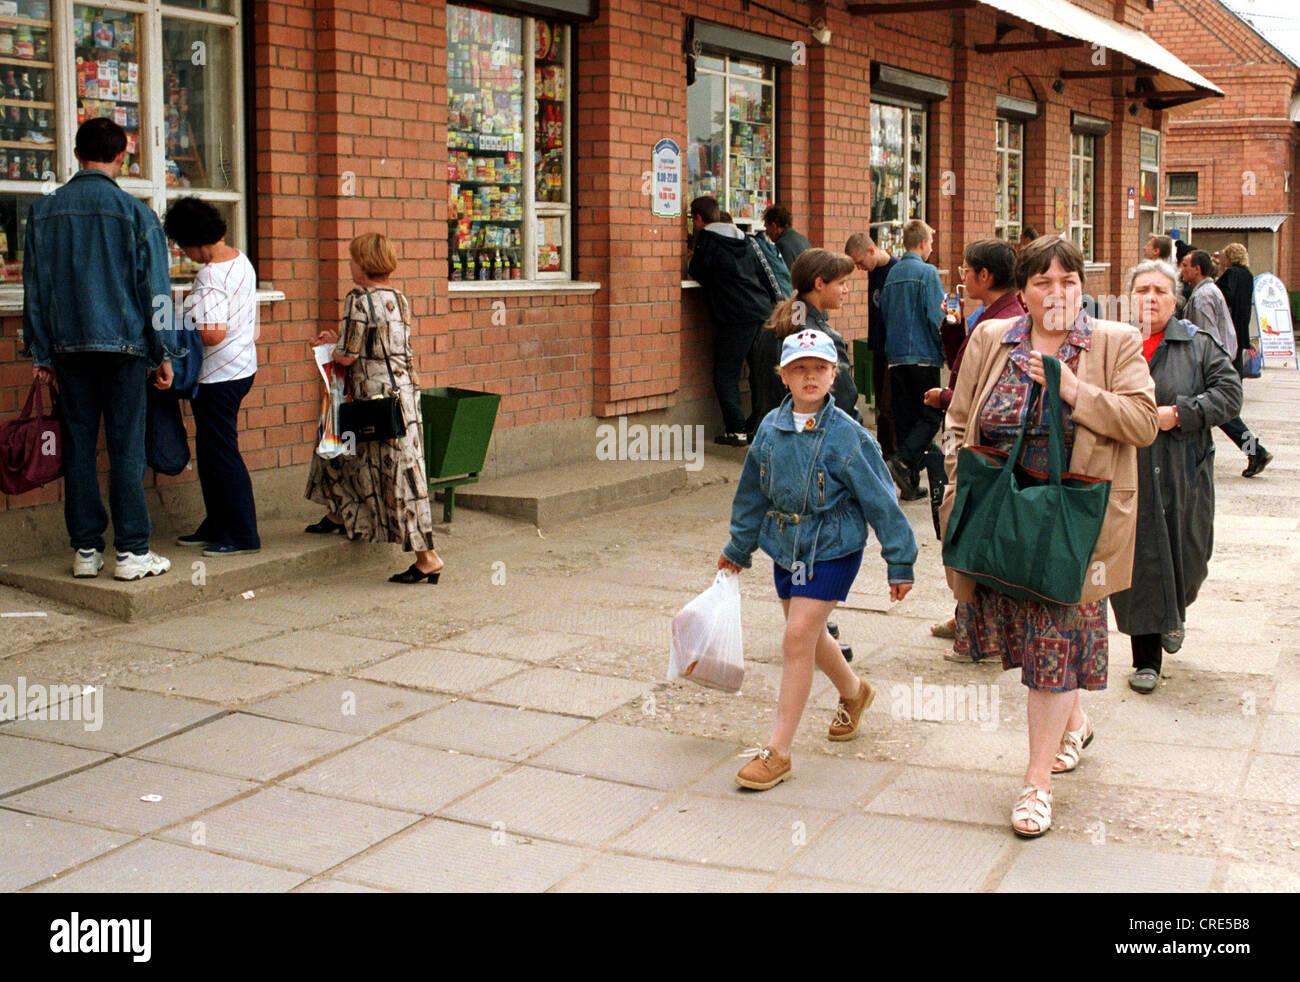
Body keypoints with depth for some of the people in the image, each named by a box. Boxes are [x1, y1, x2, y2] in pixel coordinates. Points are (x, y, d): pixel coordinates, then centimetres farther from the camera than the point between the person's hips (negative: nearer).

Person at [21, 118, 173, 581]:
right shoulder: (134, 212, -5)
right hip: (124, 344, -3)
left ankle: (86, 549, 11)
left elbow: (34, 286, 9)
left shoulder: (43, 210, 6)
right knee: (126, 448, 0)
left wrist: (41, 353, 15)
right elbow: (155, 289, -3)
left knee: (78, 447, 8)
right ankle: (131, 551, 2)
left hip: (68, 347, 3)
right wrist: (161, 355, 4)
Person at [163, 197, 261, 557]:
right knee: (210, 450, 17)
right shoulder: (240, 260, 8)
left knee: (220, 452, -3)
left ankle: (242, 534, 2)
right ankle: (217, 525, 26)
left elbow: (213, 334, -28)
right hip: (242, 363, 10)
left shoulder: (210, 277, -22)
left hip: (218, 375, -10)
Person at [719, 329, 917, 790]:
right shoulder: (771, 429, 0)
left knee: (797, 640, -11)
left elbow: (880, 500, -9)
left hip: (832, 549, -6)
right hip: (786, 547, 6)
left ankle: (778, 752, -3)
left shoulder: (846, 435, -15)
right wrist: (738, 549, 22)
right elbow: (753, 493, 14)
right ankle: (853, 692, 49)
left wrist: (899, 562, -6)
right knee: (810, 637, 18)